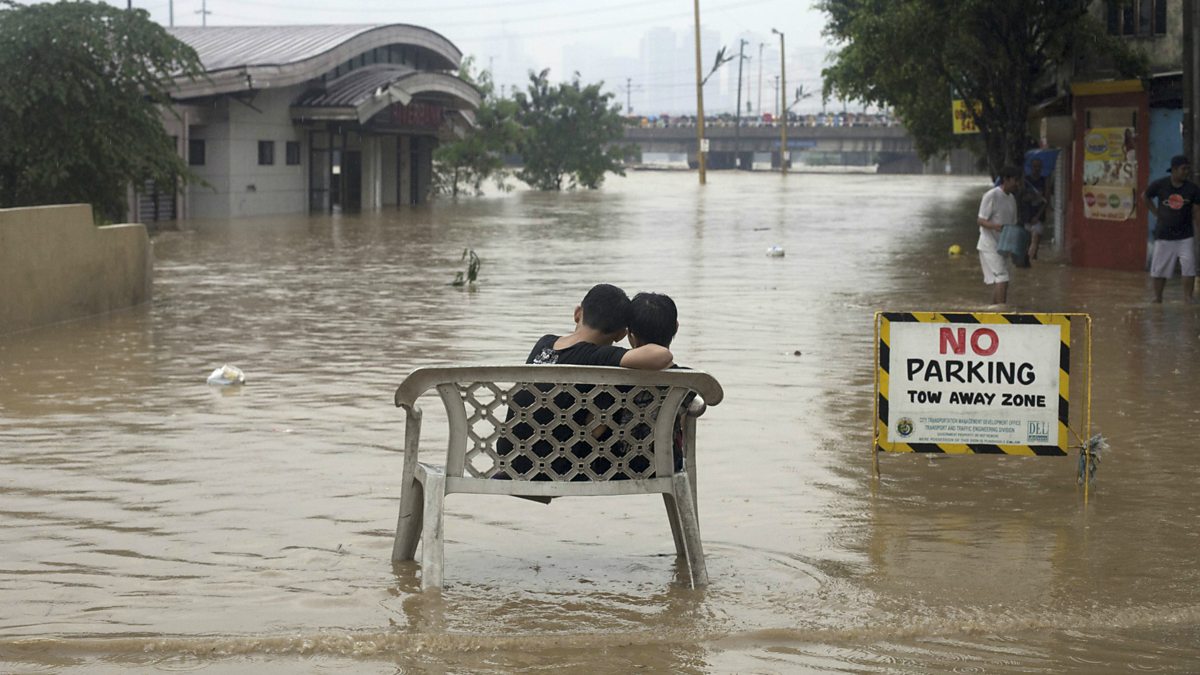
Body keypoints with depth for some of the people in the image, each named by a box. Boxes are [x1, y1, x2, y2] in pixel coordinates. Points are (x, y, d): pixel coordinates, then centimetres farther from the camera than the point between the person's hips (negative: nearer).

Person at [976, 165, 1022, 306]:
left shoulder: (1011, 199, 13)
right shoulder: (991, 196, -13)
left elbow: (1013, 223, 19)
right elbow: (980, 220, -15)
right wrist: (995, 226, -33)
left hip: (1002, 246, 9)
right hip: (989, 246, -9)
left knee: (998, 282, 11)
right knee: (1002, 279, -16)